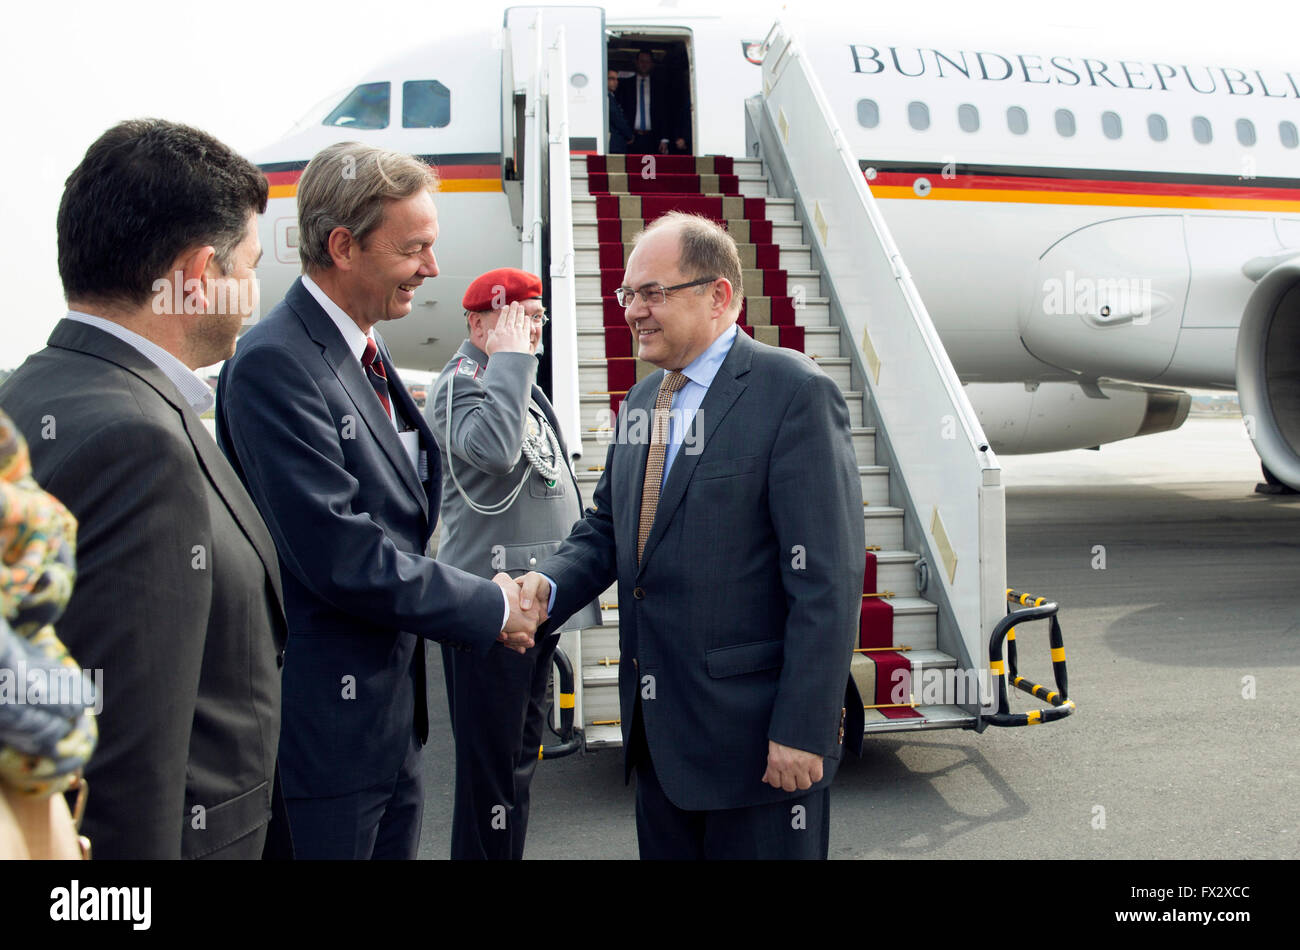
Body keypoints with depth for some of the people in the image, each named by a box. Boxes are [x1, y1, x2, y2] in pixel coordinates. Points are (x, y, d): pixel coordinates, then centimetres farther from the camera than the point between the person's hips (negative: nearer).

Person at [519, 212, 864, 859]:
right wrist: (551, 584, -6)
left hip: (755, 732, -7)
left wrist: (803, 731, -19)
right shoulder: (641, 403, 12)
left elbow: (828, 578, -17)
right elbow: (606, 527, 15)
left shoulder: (794, 392, -13)